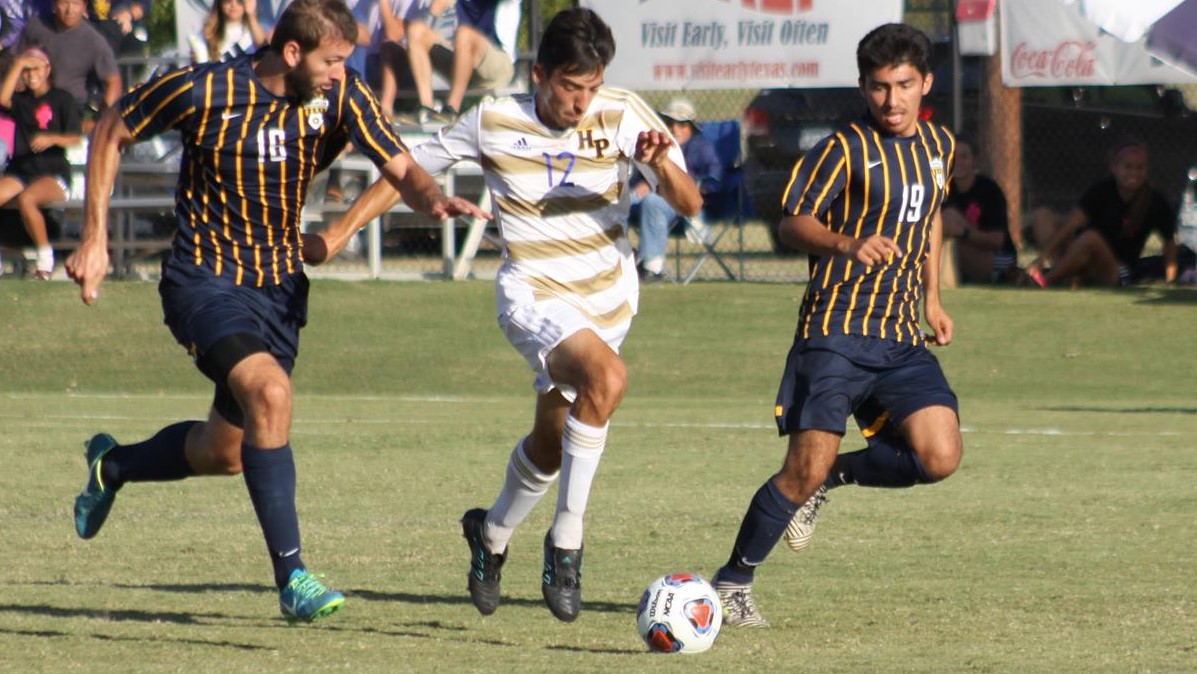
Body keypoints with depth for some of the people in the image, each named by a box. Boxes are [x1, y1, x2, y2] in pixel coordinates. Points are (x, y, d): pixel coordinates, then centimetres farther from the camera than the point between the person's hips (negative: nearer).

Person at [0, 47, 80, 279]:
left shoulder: (61, 99, 3)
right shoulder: (21, 99, 15)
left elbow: (75, 138, -4)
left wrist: (51, 139, -23)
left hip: (54, 174, -5)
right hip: (20, 171, 5)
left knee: (26, 199, -36)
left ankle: (45, 256, -18)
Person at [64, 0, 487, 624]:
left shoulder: (341, 98, -7)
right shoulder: (203, 90, -16)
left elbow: (400, 169, -13)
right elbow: (110, 133, -2)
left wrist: (434, 199, -37)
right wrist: (94, 239, -4)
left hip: (280, 285, 5)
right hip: (204, 281, -5)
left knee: (224, 453, 13)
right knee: (270, 392, -30)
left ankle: (113, 466, 46)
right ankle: (291, 578, -27)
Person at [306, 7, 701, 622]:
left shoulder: (624, 116, -9)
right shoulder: (492, 123, -11)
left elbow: (689, 206, -11)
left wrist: (662, 165, -32)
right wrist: (341, 231, -2)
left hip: (609, 295, 4)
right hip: (535, 294, -4)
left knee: (551, 443, 15)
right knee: (606, 378, -32)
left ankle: (491, 534, 46)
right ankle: (566, 541, -22)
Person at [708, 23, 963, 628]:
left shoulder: (939, 145, 12)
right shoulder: (845, 149, -8)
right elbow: (793, 222, -12)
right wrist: (846, 245, -31)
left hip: (902, 339, 6)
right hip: (835, 333, -6)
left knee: (940, 456, -12)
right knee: (806, 467, -12)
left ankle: (832, 479, 14)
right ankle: (733, 583, 6)